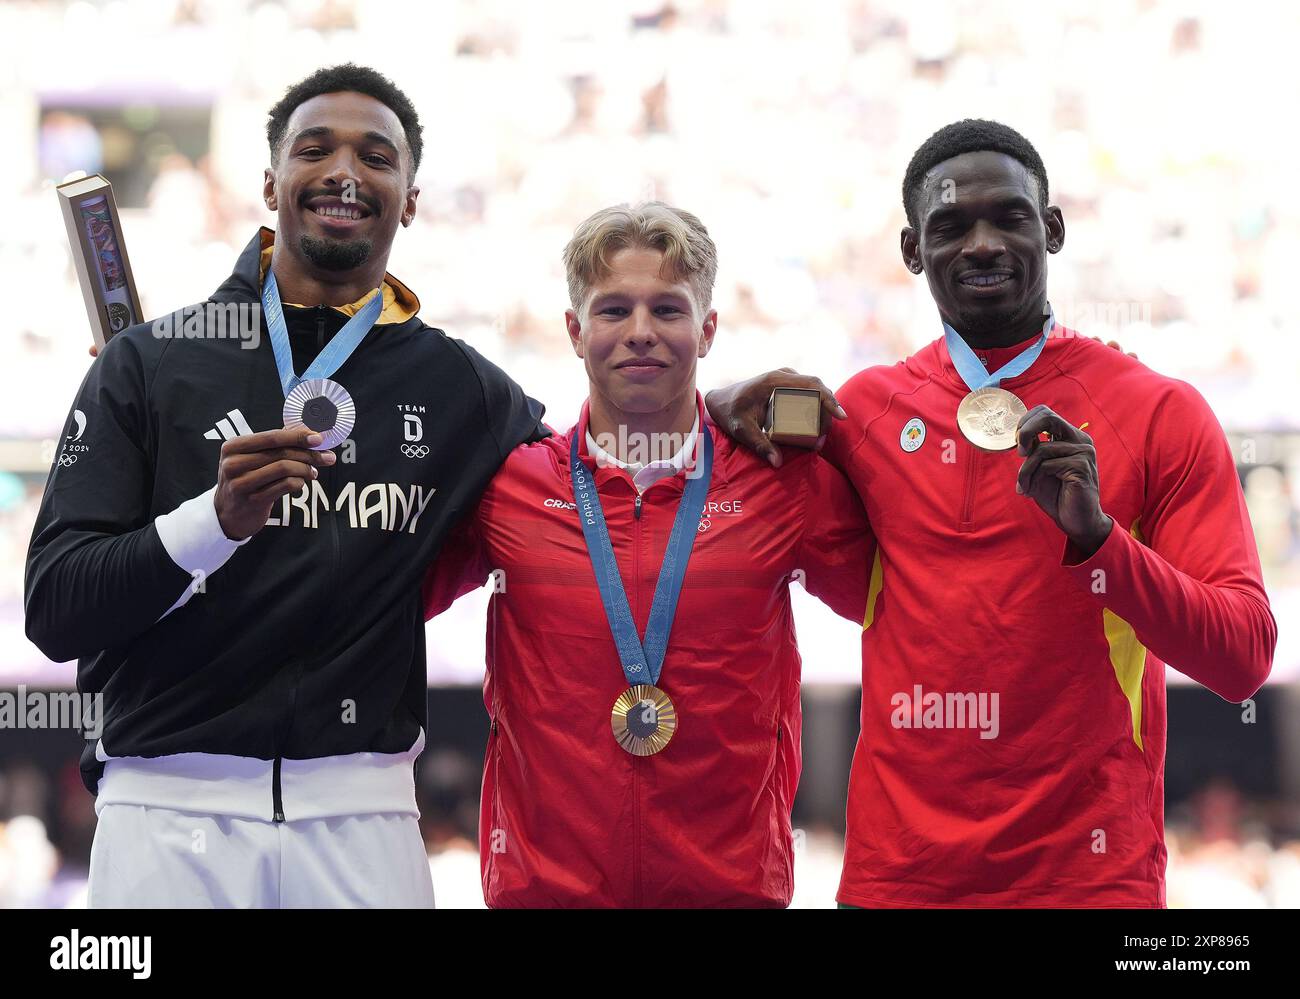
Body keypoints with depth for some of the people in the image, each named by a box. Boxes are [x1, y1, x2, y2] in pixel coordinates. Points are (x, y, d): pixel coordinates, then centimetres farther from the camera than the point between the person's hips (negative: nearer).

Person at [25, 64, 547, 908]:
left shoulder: (460, 387, 8)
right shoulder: (148, 364, 2)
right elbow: (55, 613, -5)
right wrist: (217, 520, -20)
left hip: (361, 808, 2)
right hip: (170, 806, -1)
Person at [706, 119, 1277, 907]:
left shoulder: (1160, 414, -3)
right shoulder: (863, 410, 5)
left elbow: (1244, 662, -8)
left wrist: (1096, 535, -23)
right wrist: (739, 410, 3)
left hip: (1090, 873, -2)